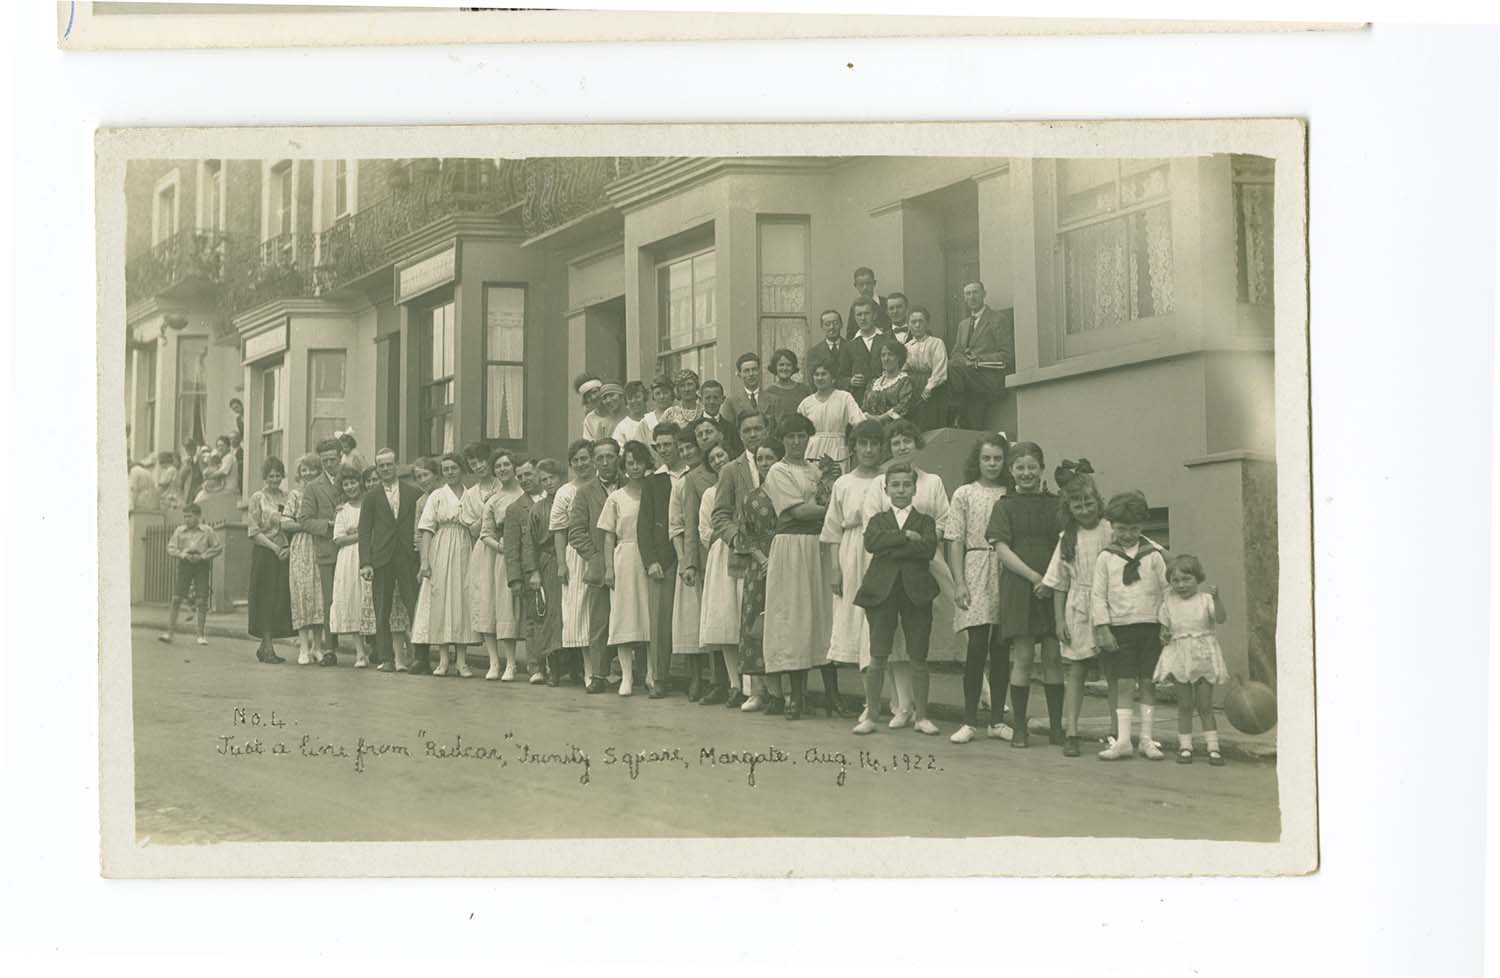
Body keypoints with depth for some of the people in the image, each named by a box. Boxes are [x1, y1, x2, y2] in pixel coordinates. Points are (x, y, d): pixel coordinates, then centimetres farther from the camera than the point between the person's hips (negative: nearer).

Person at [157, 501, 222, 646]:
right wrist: (183, 554, -13)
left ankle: (201, 635, 7)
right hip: (184, 565, 1)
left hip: (202, 565, -1)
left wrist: (202, 556, -9)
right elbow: (170, 549, 5)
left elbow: (218, 548, 4)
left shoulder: (207, 531, 2)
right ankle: (169, 632, -3)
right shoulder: (179, 531, 6)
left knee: (202, 601, -2)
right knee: (176, 599, -5)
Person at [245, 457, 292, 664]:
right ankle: (268, 648, -1)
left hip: (285, 553, 5)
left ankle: (264, 646, 12)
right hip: (264, 554, -4)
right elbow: (253, 532, -6)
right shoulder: (258, 497, -1)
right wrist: (275, 548, -13)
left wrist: (289, 548, -4)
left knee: (282, 598, 2)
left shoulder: (286, 498, 11)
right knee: (266, 598, -3)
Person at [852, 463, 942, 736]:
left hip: (916, 593, 0)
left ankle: (921, 716, 14)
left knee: (918, 658, 4)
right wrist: (905, 536, -15)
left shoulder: (925, 521, 9)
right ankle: (870, 715, 8)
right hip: (882, 592, 0)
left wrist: (891, 548, -12)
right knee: (877, 658, 1)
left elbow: (929, 548, -12)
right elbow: (871, 542, -11)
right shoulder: (878, 520, 11)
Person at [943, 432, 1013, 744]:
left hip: (1007, 575, 2)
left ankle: (997, 720, 13)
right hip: (975, 574, -2)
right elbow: (955, 542, 2)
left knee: (1001, 649, 5)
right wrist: (959, 583, -7)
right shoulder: (964, 494, 5)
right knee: (976, 646, -8)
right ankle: (969, 721, -2)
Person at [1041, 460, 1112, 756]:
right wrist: (1059, 619, 3)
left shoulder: (1111, 532, -3)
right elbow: (1059, 583, 9)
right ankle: (1070, 734, 7)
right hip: (1078, 612, 2)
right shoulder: (1068, 538, 5)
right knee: (1075, 671, 5)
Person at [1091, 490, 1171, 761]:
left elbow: (1166, 590, 7)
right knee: (1121, 683, 0)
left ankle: (1146, 738, 11)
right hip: (1119, 628, 0)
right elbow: (1098, 594, 1)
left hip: (1150, 626, 1)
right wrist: (1102, 627, -6)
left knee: (1147, 682, 4)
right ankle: (1123, 740, 4)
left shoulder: (1153, 555, 4)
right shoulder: (1106, 557, 2)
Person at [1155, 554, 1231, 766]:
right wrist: (1164, 635, -5)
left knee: (1205, 705, 1)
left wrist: (1216, 598, -35)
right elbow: (1164, 625, 16)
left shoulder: (1205, 598, -5)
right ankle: (1185, 747, 10)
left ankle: (1213, 748, 5)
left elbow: (1221, 618, -19)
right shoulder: (1169, 602, 5)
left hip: (1204, 655, -2)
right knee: (1184, 705, 5)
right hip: (1179, 657, 2)